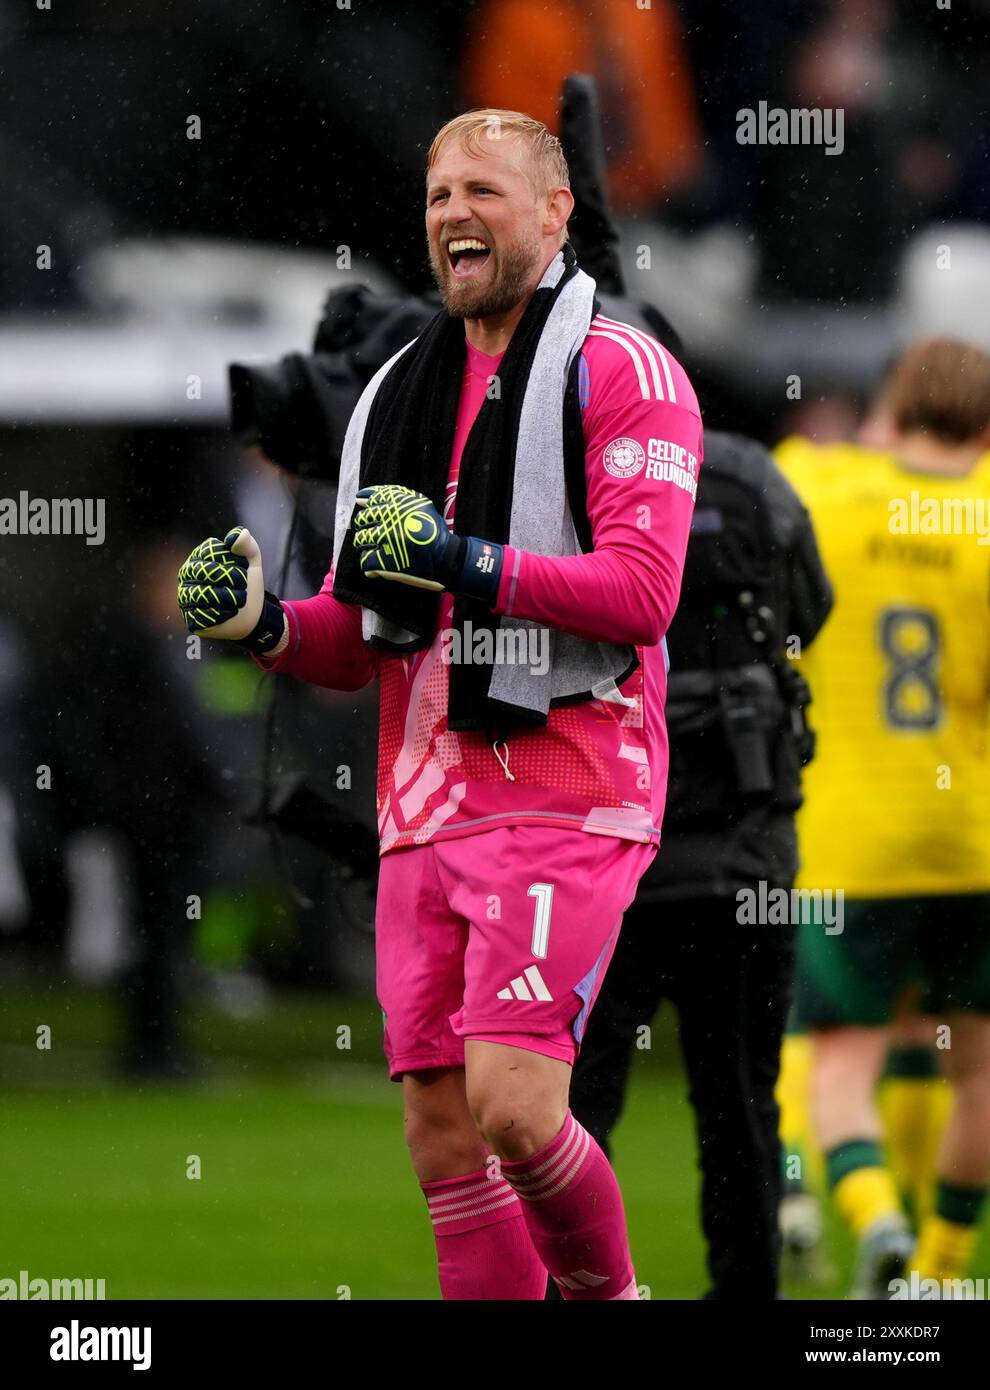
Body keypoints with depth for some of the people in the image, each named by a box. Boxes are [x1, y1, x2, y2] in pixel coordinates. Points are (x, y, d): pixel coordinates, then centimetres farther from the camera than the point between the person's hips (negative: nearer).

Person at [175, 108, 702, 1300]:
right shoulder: (397, 396, 19)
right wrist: (261, 622, 1)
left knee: (511, 1104, -17)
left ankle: (607, 1293, 8)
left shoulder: (621, 371, -3)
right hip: (424, 807, 7)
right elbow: (359, 642, 21)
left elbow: (642, 589, -15)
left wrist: (465, 565, -23)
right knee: (442, 1133, 2)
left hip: (567, 798, -7)